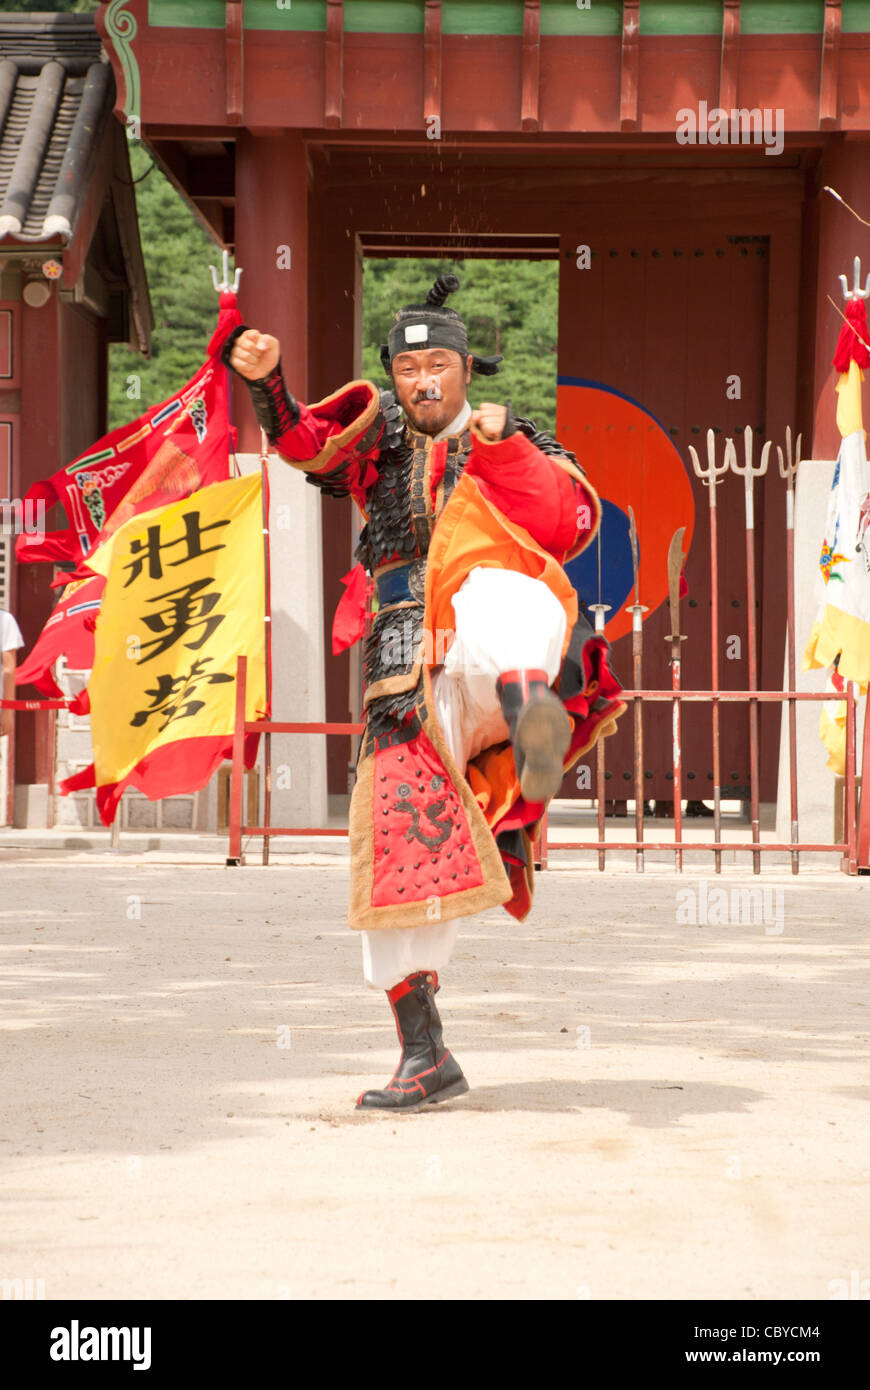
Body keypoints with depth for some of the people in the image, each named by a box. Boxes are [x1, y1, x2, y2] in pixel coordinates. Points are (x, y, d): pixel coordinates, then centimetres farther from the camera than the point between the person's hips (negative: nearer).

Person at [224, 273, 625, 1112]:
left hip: (492, 659, -3)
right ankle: (424, 1056, 2)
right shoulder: (376, 433, 21)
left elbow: (572, 526, -1)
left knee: (494, 591, -37)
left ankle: (531, 703, -72)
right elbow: (303, 442, 2)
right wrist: (264, 380, -17)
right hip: (409, 685, 3)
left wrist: (503, 448, -12)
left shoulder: (520, 444, 16)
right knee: (401, 847, -5)